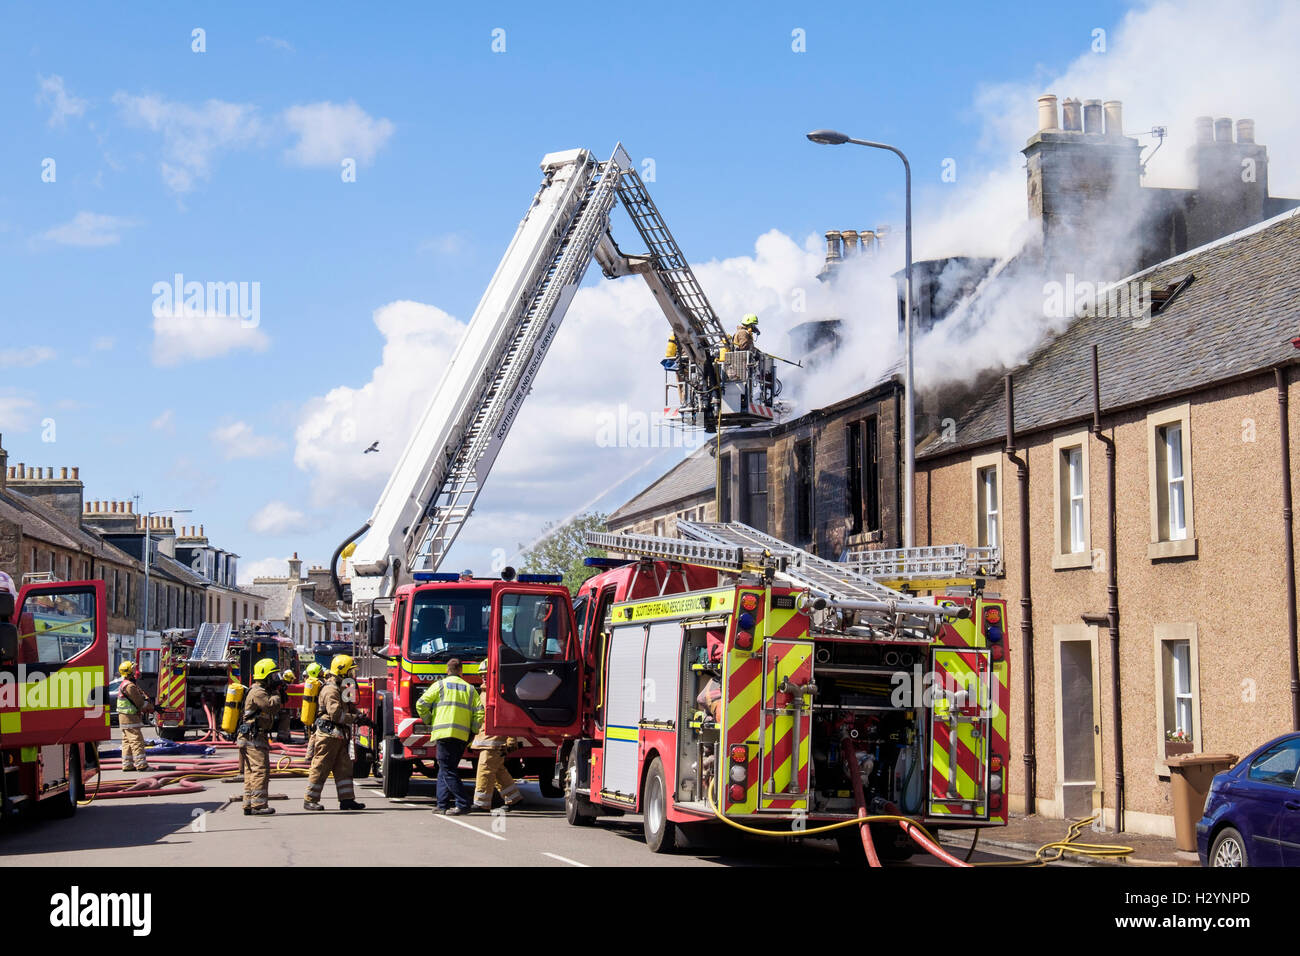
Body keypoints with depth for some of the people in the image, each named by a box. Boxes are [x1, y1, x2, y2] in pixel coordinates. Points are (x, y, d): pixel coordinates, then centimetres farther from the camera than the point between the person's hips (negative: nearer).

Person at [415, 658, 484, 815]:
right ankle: (443, 805, 14)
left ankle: (463, 804, -15)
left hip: (444, 733, -5)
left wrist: (428, 721, 12)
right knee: (445, 770, 15)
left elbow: (421, 704, -2)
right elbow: (479, 713, 7)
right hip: (462, 736, 5)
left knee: (448, 771, -6)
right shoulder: (470, 689, 16)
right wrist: (473, 732, 13)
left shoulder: (440, 685, 6)